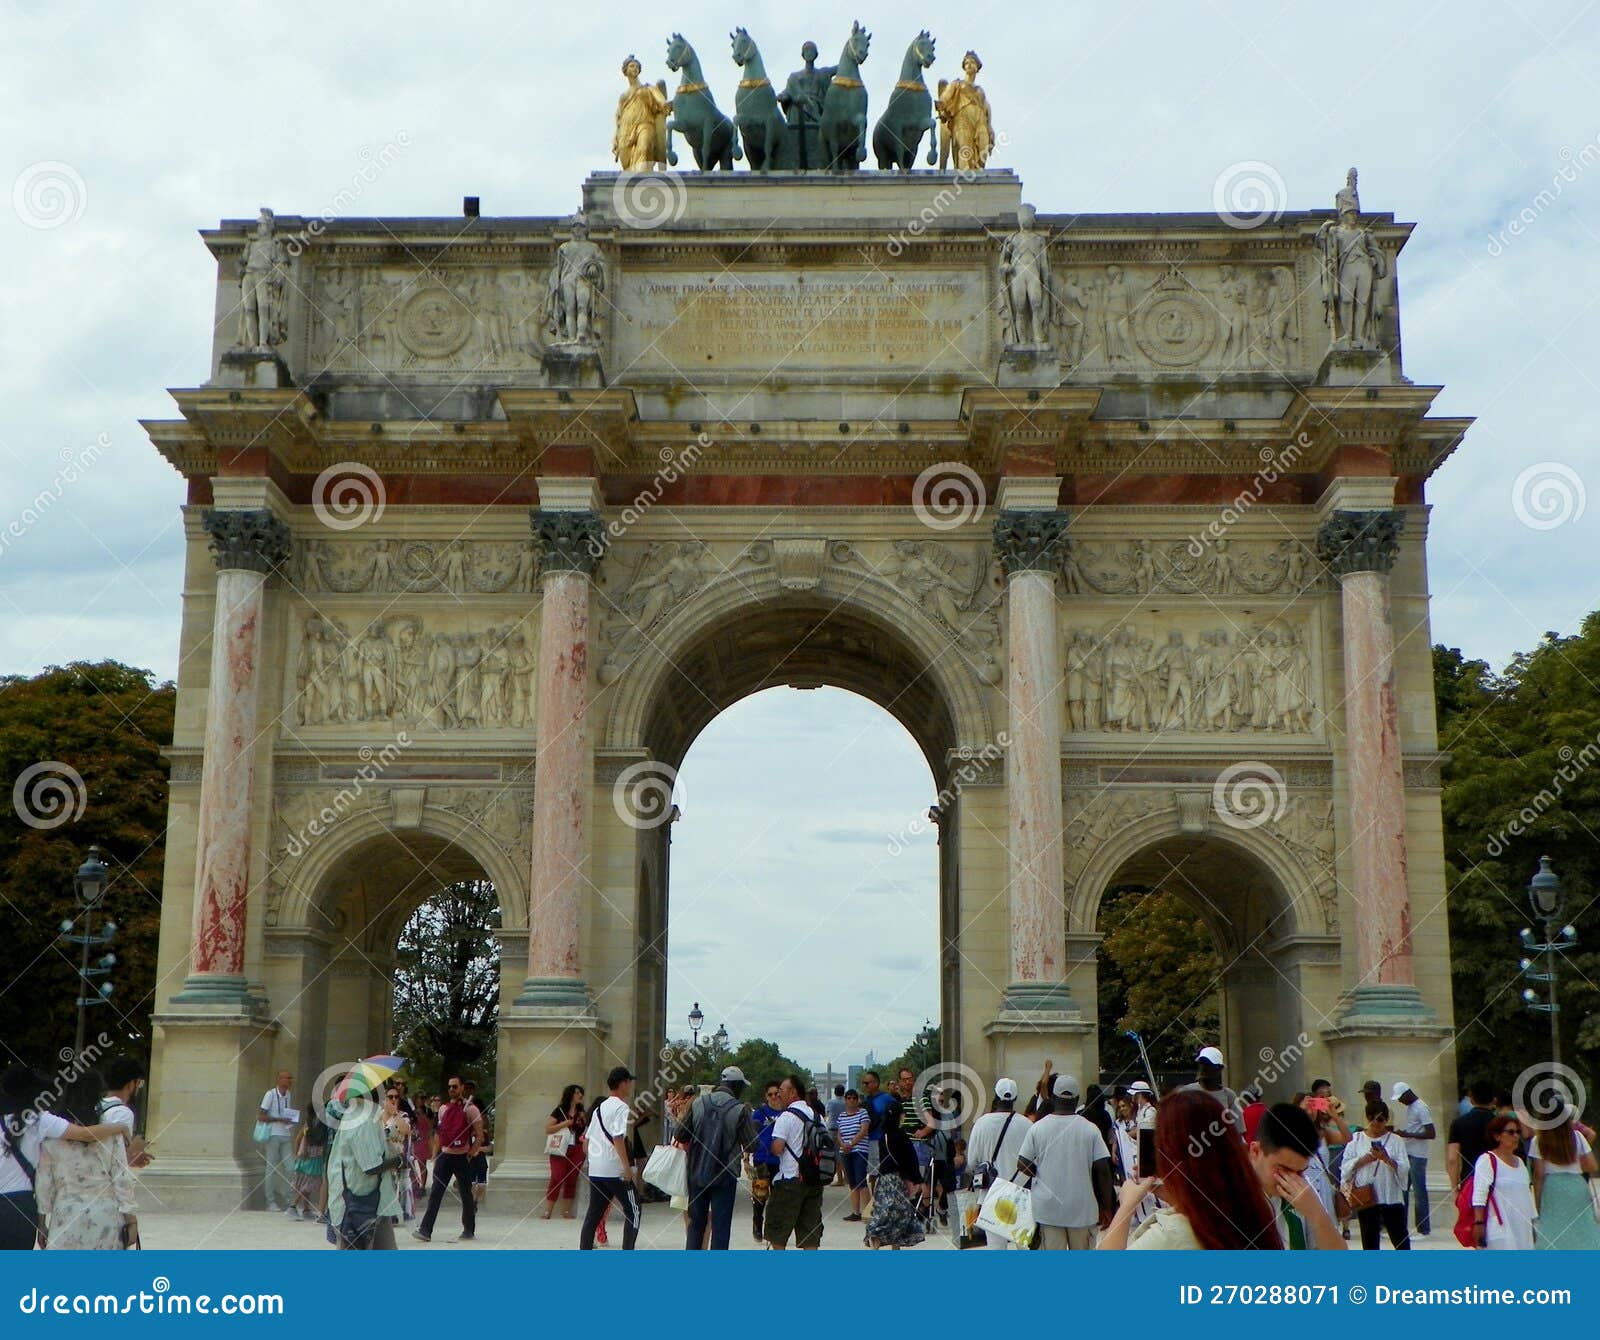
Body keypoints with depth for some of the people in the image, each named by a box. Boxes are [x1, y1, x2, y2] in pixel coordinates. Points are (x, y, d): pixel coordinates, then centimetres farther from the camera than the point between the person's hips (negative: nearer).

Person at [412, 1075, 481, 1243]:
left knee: (466, 1194, 5)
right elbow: (438, 1134, 16)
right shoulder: (443, 1108, 10)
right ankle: (425, 1230, -7)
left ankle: (469, 1231, 16)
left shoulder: (470, 1109, -6)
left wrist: (470, 1155, -10)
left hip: (462, 1157, -4)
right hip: (444, 1155, 4)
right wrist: (434, 1157, 11)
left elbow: (479, 1136, -6)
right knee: (435, 1193, -3)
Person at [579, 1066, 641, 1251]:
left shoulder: (599, 1108, 16)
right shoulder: (621, 1107, -10)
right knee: (633, 1209, 5)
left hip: (595, 1170, 8)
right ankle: (628, 1253, 2)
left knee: (594, 1212, 10)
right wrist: (627, 1167, -20)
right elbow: (618, 1138, -20)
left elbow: (587, 1139, 17)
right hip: (616, 1170, -8)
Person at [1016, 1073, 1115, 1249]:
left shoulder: (1037, 1128, -4)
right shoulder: (1090, 1129, -5)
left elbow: (1022, 1165, -2)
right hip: (1082, 1208, 0)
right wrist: (1107, 1208, 2)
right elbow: (1103, 1170, -6)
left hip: (1048, 1207, 0)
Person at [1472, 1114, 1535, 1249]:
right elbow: (1479, 1194, -14)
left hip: (1522, 1227, 9)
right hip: (1499, 1227, -9)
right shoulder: (1487, 1160, -7)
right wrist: (1479, 1222, -20)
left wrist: (1532, 1224, 22)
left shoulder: (1520, 1162, 19)